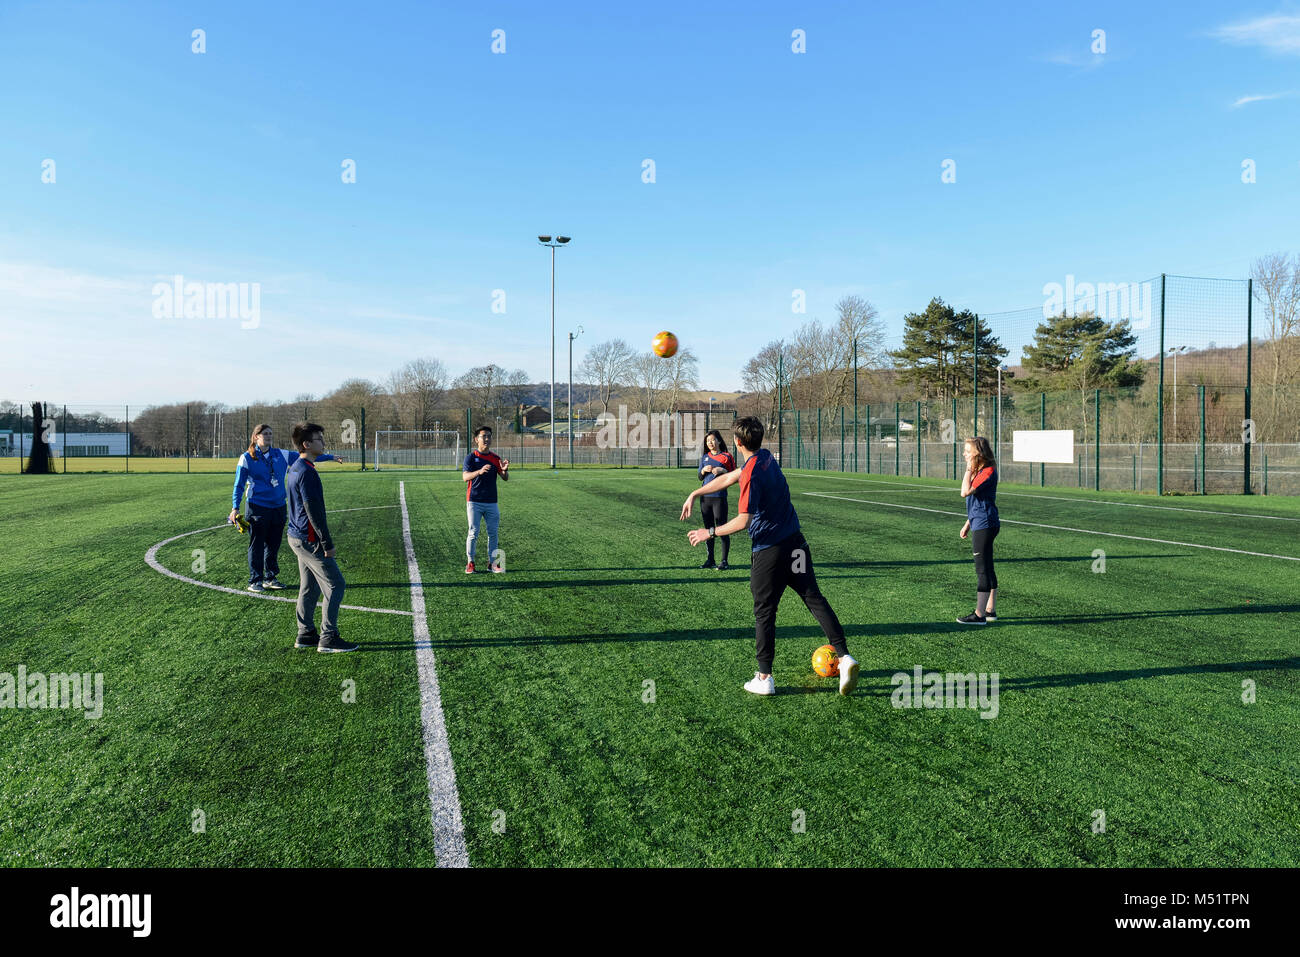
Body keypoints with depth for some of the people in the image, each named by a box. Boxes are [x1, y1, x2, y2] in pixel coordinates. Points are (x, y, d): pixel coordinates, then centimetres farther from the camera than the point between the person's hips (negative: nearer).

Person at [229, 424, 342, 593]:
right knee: (257, 546, 0)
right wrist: (235, 508, -6)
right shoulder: (247, 458, -2)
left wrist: (329, 457, 16)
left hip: (278, 507, 4)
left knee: (274, 545, 11)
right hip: (257, 508, -4)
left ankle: (271, 578, 22)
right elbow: (239, 485, 0)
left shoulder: (281, 455, 8)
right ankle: (255, 581, 9)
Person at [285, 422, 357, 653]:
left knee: (309, 587, 16)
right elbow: (314, 511, -21)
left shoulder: (295, 468, 13)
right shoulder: (307, 472, -19)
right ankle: (328, 638, -1)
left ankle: (305, 634, 23)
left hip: (298, 536, 10)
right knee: (335, 585, -5)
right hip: (309, 539, -10)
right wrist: (327, 543, -17)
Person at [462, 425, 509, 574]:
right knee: (473, 533, -4)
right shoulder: (471, 457, -2)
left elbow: (505, 478, 2)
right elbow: (465, 477, -17)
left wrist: (505, 470, -21)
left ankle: (492, 562, 13)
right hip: (474, 502, -4)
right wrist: (479, 471, -36)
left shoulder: (495, 458, 9)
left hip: (491, 502, 4)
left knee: (493, 533, 4)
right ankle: (470, 562, 4)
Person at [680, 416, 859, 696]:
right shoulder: (766, 457, 8)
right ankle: (844, 657, 0)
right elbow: (729, 478, 19)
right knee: (815, 600, 8)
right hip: (796, 543, 8)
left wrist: (710, 532, -9)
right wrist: (695, 494, 24)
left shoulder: (751, 475, -20)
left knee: (764, 613, 4)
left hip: (769, 551, -8)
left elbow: (743, 521, -22)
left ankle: (764, 679, 12)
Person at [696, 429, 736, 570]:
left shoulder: (726, 457, -1)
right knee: (708, 529, 10)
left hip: (719, 497, -5)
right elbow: (699, 478, 16)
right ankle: (710, 560, 17)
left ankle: (724, 561, 2)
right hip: (705, 497, 5)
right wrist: (703, 471, -5)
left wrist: (723, 471, -15)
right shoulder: (704, 457, 13)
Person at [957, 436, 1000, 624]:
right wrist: (968, 523, 24)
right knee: (986, 569, 14)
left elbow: (965, 492, -24)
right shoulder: (979, 471, 16)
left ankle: (979, 614, -3)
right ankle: (990, 610, 21)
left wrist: (969, 469, -16)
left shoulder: (988, 471, -16)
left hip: (985, 525, -10)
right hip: (979, 524, 10)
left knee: (983, 569, -6)